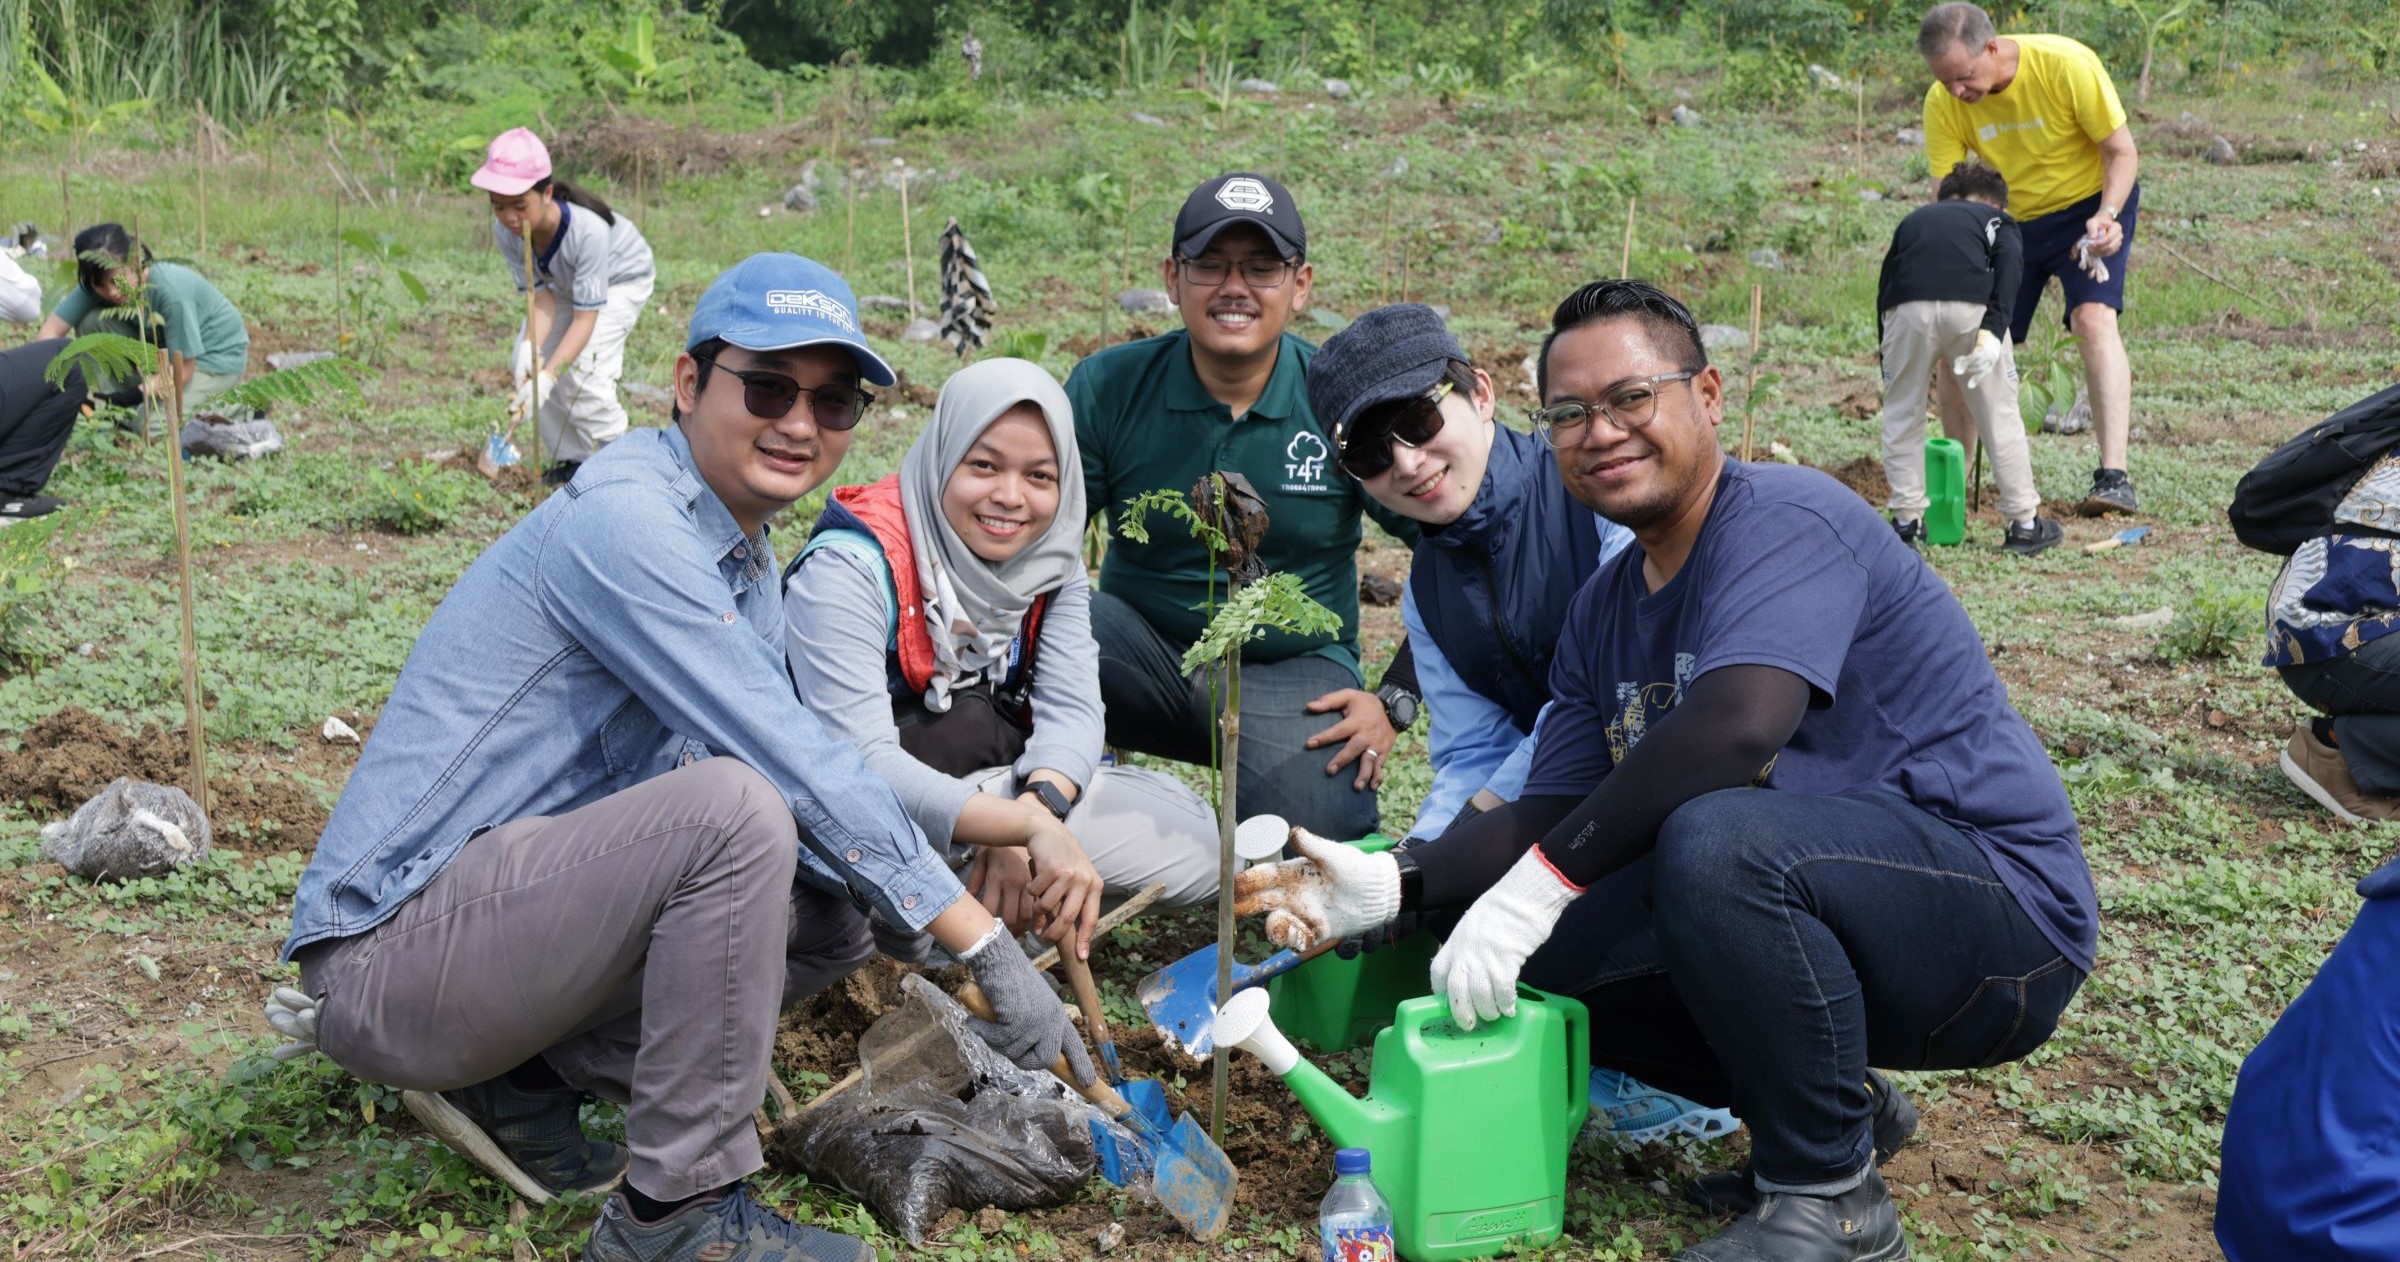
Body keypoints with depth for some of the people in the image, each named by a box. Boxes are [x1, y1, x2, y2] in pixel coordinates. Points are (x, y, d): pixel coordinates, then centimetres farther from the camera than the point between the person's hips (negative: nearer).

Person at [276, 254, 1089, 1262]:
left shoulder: (749, 565, 12)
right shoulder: (624, 520, -19)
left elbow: (800, 770, 10)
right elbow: (789, 765, -23)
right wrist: (989, 948, -20)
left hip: (511, 908, 9)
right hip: (387, 952, -9)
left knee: (833, 917, 3)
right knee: (731, 808, -29)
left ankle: (521, 1079, 7)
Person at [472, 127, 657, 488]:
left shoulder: (588, 228, -43)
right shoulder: (505, 231, -27)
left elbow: (586, 317, -38)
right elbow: (541, 296, -22)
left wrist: (549, 374, -48)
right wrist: (529, 347, -42)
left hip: (622, 278, -6)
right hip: (565, 283, 6)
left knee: (582, 365, -24)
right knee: (524, 364, -6)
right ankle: (574, 459, 10)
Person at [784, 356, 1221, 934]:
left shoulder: (1050, 561, -1)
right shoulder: (849, 567, -22)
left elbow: (1072, 708, -10)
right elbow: (861, 762, -30)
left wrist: (1034, 809, -33)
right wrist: (1030, 827, -40)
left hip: (1001, 784, 6)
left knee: (1192, 841, -8)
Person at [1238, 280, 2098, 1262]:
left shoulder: (1786, 520, -16)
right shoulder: (1606, 609, 11)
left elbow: (1736, 725, -34)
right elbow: (1554, 811, 8)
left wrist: (1539, 884, -31)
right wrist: (1393, 884, -9)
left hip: (2000, 900, -8)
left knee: (1717, 837, -35)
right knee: (1538, 951, -1)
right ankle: (1837, 1108, 11)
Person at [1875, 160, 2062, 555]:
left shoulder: (1915, 218, 35)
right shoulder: (1996, 220, 27)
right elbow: (2008, 260, 4)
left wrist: (1887, 365, 36)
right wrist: (1993, 330, -8)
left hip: (1908, 308, 1)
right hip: (1972, 305, -1)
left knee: (1902, 413, 17)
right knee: (1998, 414, 12)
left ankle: (1907, 521, 17)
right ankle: (2023, 523, 18)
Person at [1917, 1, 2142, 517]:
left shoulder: (2066, 64, -27)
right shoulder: (1944, 103, -19)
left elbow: (2122, 152, -17)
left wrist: (2107, 215, -35)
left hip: (2090, 205, -3)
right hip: (2008, 220, 3)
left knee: (2094, 319, -25)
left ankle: (2114, 478, -30)